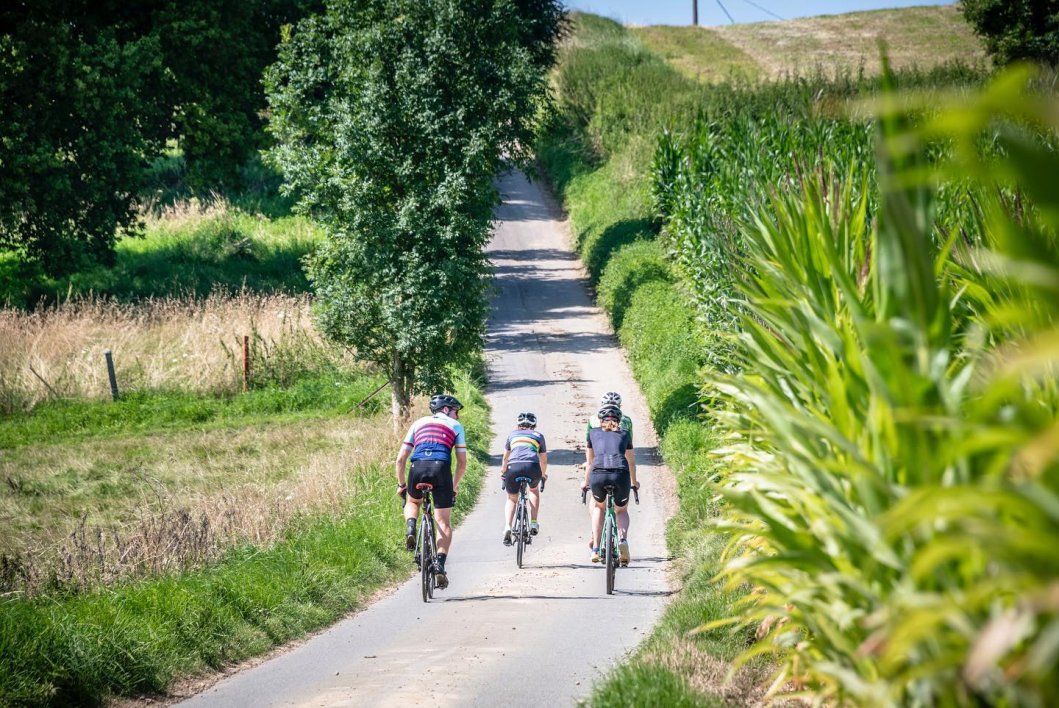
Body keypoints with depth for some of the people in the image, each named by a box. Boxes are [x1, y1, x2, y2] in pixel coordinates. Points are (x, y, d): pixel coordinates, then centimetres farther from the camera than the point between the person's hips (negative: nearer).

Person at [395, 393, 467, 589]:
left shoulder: (419, 423, 26)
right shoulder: (455, 426, 21)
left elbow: (400, 459, 21)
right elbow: (462, 464, 17)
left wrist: (401, 484, 30)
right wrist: (454, 487, 30)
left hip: (418, 467, 2)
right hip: (441, 468, -2)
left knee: (413, 502, 34)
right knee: (444, 523, 6)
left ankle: (410, 529, 3)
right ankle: (440, 564, -12)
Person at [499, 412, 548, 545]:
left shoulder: (513, 434, 27)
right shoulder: (538, 436, 26)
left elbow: (505, 458, 36)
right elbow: (543, 460, 33)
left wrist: (503, 472, 52)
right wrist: (543, 474, 51)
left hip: (513, 467, 0)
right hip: (532, 467, 0)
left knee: (512, 499, 20)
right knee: (534, 490, 32)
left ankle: (507, 528, -3)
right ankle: (534, 523, 20)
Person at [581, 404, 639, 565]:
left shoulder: (593, 433, 25)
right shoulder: (625, 434, 27)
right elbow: (631, 462, 41)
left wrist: (586, 482, 52)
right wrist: (634, 482, 58)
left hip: (598, 474, 0)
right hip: (620, 474, 0)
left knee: (598, 507, 31)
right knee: (622, 511, 25)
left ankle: (595, 548, 19)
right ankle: (623, 540, -5)